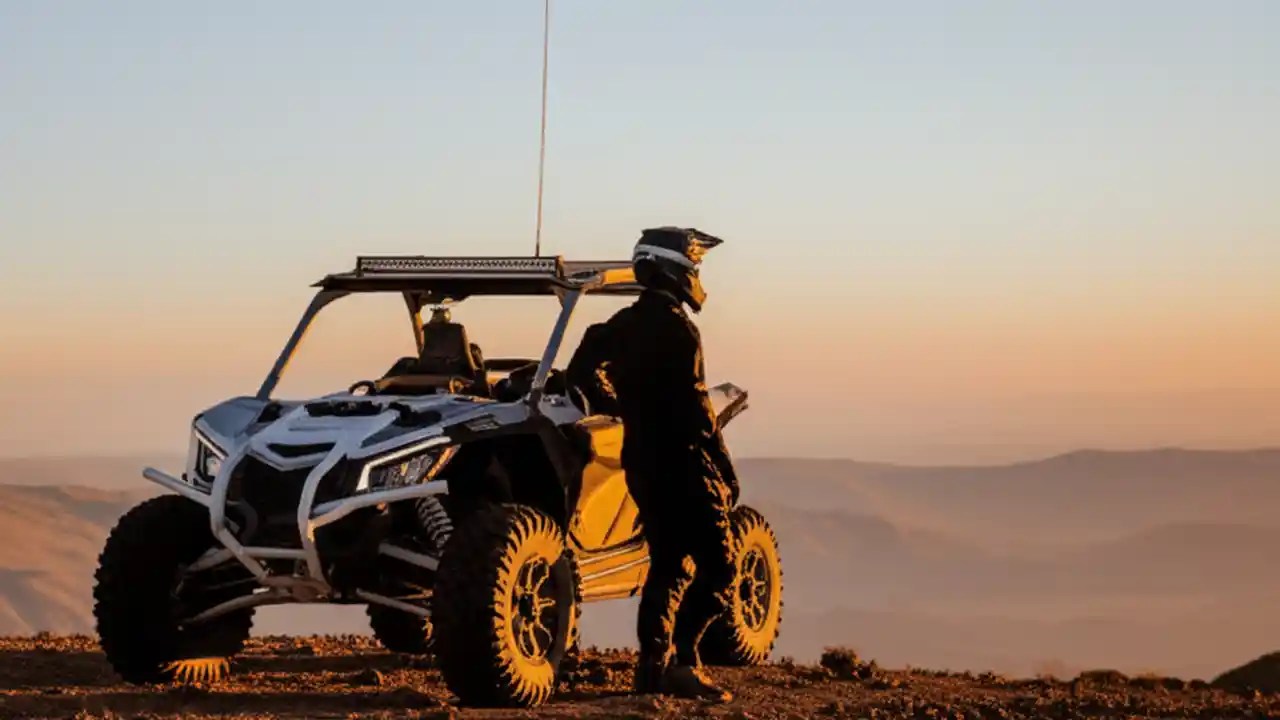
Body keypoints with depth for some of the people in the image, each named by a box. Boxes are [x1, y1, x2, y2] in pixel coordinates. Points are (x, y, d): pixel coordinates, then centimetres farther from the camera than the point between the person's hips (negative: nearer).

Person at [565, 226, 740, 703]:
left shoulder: (624, 325, 11)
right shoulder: (675, 328, -15)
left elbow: (582, 372, 21)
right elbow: (692, 405, -19)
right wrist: (724, 467, -15)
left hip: (641, 461, 9)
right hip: (681, 464, -9)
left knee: (668, 565, 15)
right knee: (718, 566, -6)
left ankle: (653, 668, 14)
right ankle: (681, 658, -17)